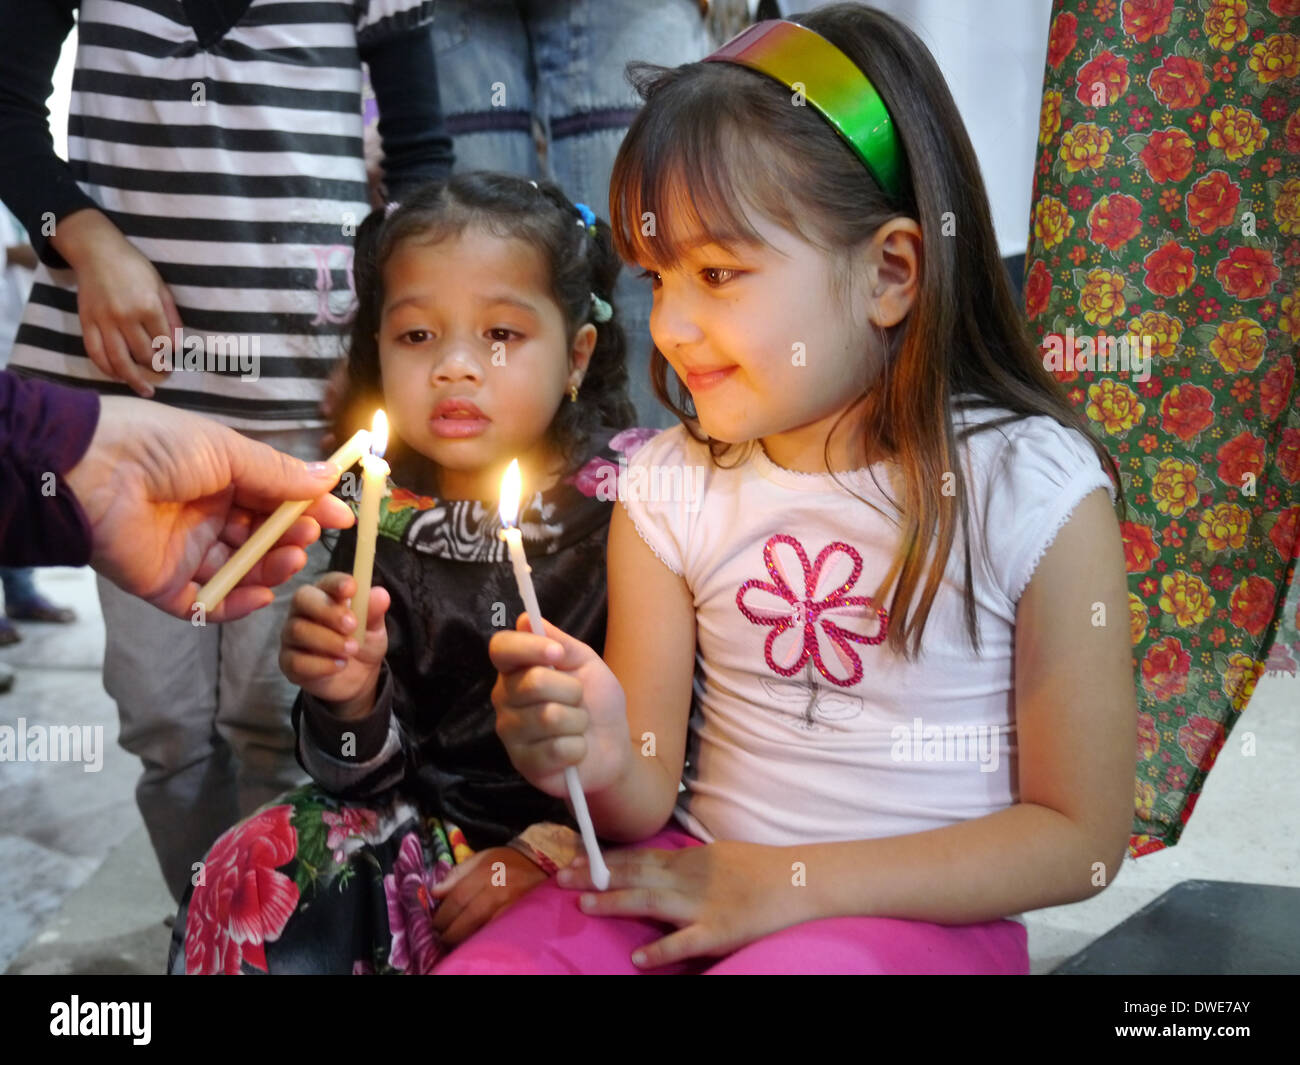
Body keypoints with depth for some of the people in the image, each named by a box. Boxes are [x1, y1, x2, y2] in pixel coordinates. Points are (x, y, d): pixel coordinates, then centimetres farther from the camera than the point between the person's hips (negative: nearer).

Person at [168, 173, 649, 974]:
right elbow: (366, 777, 4)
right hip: (431, 827, 4)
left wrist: (552, 848, -14)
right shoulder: (385, 525, 2)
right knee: (259, 871, -16)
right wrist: (349, 702, -18)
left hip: (590, 850, -3)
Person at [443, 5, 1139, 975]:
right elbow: (652, 797, 2)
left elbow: (1081, 835, -7)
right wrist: (605, 764, -23)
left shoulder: (1033, 489, -11)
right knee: (489, 960, -21)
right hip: (696, 879, 3)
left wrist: (791, 880, -14)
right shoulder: (668, 489, -2)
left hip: (918, 908, -2)